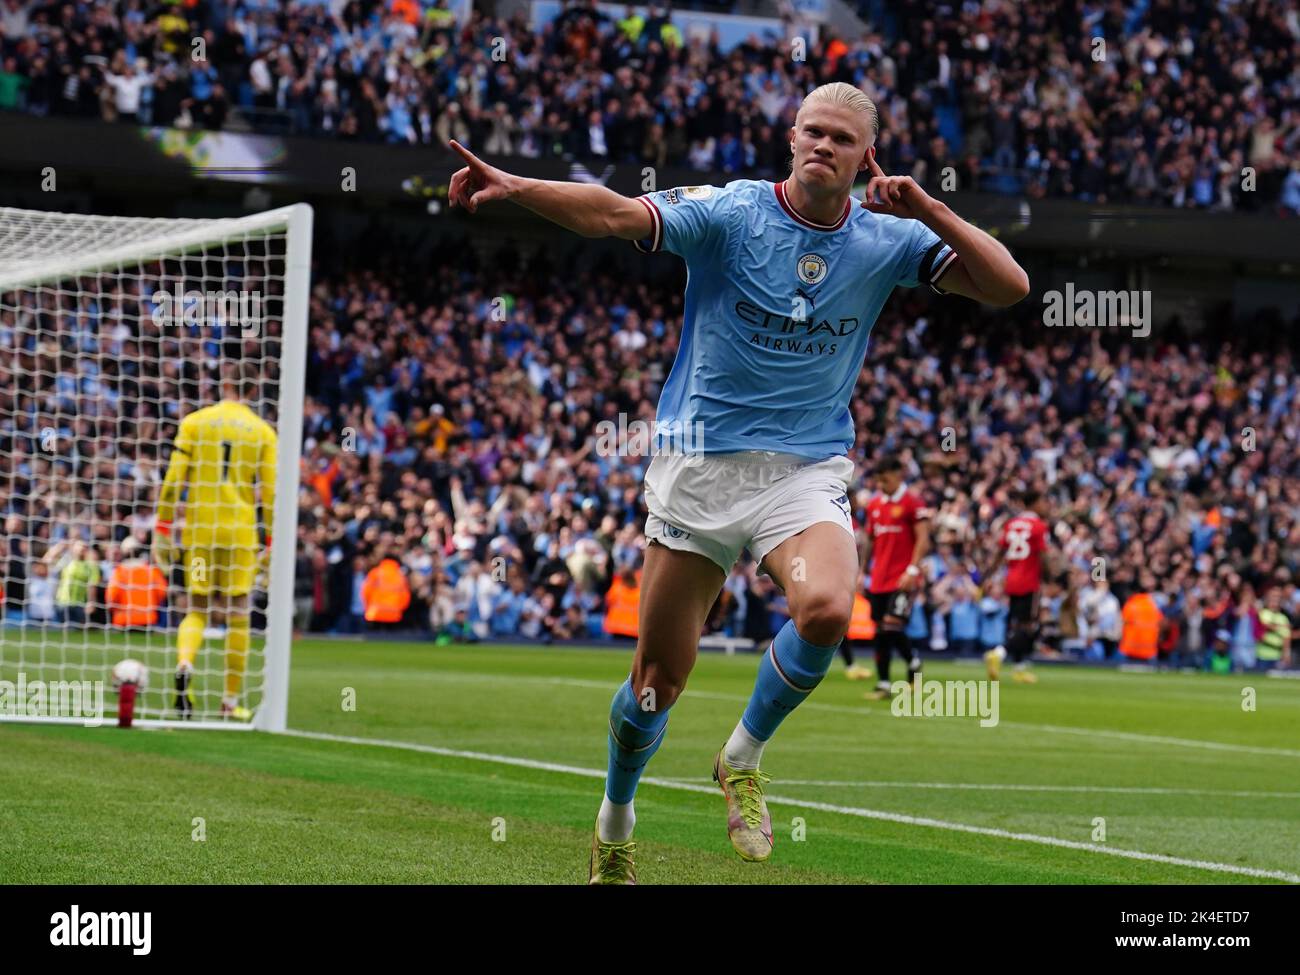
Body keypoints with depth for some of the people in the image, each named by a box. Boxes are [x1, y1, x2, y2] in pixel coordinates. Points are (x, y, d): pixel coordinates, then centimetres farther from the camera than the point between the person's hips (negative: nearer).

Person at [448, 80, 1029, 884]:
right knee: (658, 680, 3)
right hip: (700, 463, -1)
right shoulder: (728, 213, -7)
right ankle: (616, 822, 32)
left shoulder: (887, 240, 2)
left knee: (828, 608, -30)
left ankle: (743, 759, -3)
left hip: (808, 470, 1)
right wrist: (516, 187, -38)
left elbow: (1009, 287, -3)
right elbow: (616, 214, -21)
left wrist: (928, 211, -15)